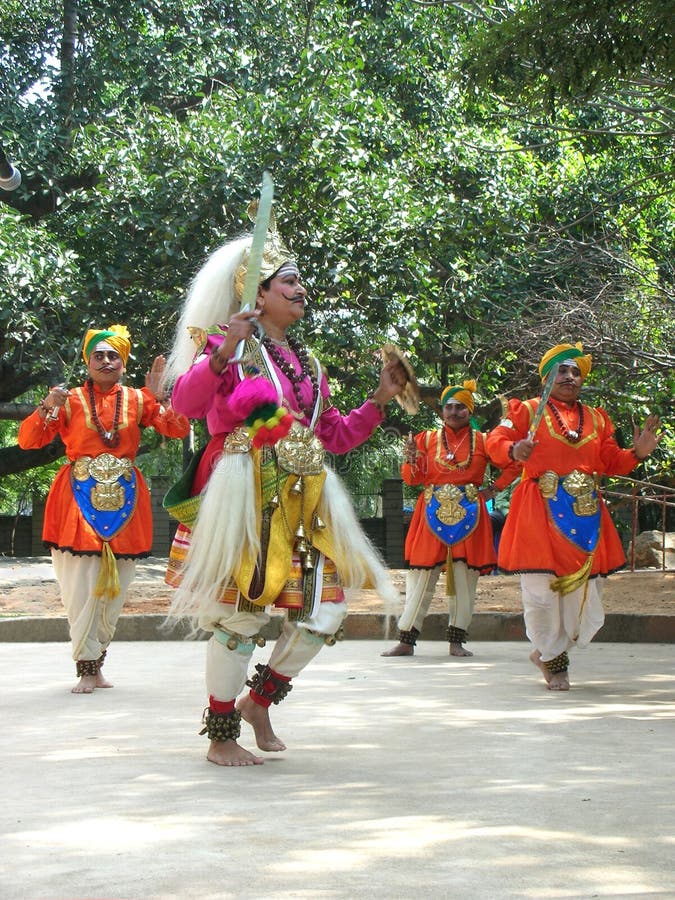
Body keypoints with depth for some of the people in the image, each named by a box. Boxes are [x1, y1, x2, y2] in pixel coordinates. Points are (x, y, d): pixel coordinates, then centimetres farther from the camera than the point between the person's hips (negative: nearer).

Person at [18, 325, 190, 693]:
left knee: (114, 589, 6)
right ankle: (86, 669, -1)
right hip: (80, 499, -2)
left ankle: (96, 665, 18)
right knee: (82, 587, -8)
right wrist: (48, 408, -17)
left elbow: (179, 430, 1)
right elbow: (27, 440, -1)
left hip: (124, 499, 3)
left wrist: (159, 398, -13)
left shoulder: (137, 400, 9)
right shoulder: (71, 401, 3)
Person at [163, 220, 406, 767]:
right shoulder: (230, 346, -2)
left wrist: (380, 401, 16)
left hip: (303, 498, 7)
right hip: (245, 493, -7)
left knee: (325, 608, 3)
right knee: (242, 611, -6)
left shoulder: (307, 363, 21)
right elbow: (186, 402, -18)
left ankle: (258, 701, 24)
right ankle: (221, 737, 8)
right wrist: (220, 355, -31)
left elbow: (335, 436, 24)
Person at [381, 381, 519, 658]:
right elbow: (412, 478, 5)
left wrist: (493, 489, 6)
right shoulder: (427, 438, 9)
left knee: (465, 576, 1)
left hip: (468, 515, 0)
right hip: (433, 513, 0)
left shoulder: (482, 441, 8)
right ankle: (406, 640, 1)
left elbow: (512, 465, 14)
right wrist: (411, 459, -14)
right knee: (421, 573, -3)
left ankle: (457, 640, 9)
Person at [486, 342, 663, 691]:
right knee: (543, 589, -6)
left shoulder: (596, 418, 19)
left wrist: (636, 453, -1)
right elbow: (495, 441, -4)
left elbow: (611, 461, 17)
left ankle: (547, 651, 24)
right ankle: (554, 661, 16)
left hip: (586, 513, 4)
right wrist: (513, 450, -26)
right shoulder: (528, 410, 5)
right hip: (541, 511, -4)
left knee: (585, 593, 0)